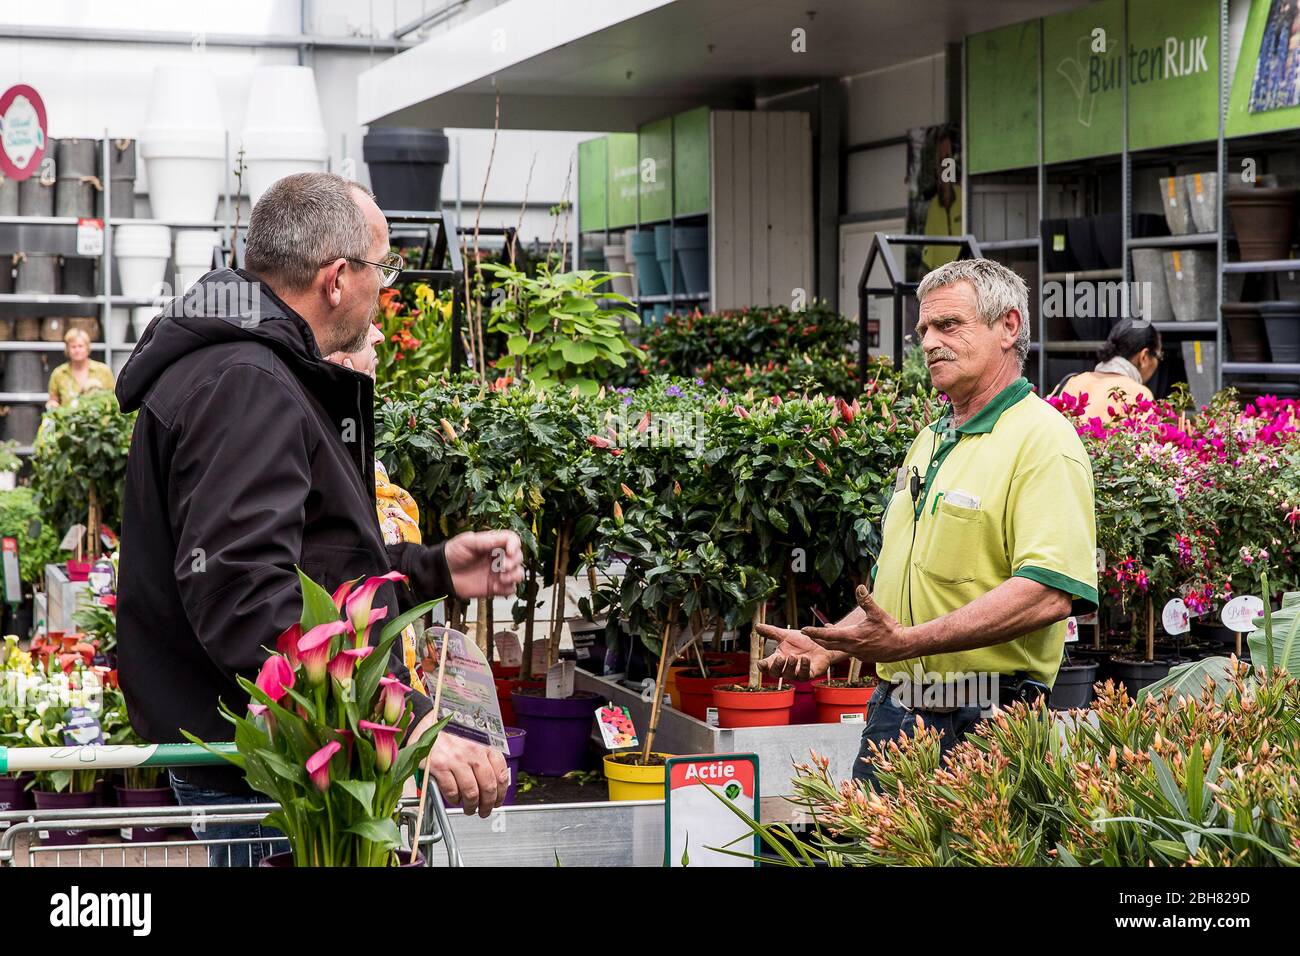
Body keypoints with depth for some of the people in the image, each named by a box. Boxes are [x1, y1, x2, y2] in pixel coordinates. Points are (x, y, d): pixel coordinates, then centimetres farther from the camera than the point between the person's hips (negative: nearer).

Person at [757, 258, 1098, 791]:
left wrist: (912, 641, -27)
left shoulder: (1043, 441, -10)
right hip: (894, 714, 8)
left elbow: (1049, 592, -24)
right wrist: (829, 645, 9)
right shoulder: (929, 442, 19)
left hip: (982, 722, -8)